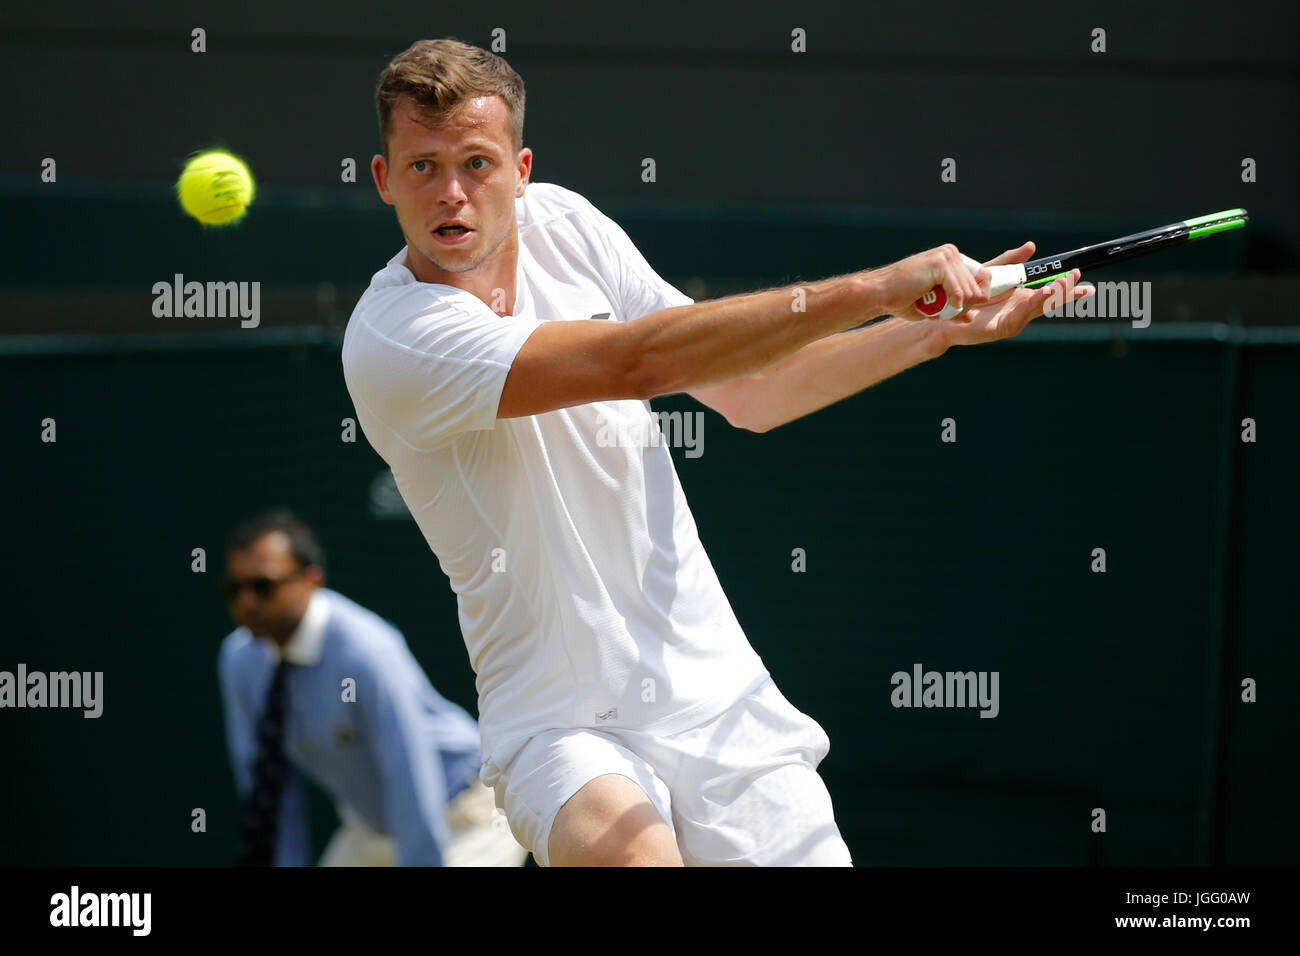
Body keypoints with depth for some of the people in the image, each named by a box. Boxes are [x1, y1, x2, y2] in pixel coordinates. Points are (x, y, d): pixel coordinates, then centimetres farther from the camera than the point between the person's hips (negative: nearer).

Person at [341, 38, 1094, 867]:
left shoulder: (562, 223, 3)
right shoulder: (393, 339, -19)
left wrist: (946, 327, 5)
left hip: (717, 696, 6)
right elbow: (635, 362, -30)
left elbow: (745, 390, 13)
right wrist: (875, 290, -31)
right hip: (564, 727, -6)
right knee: (632, 855, -33)